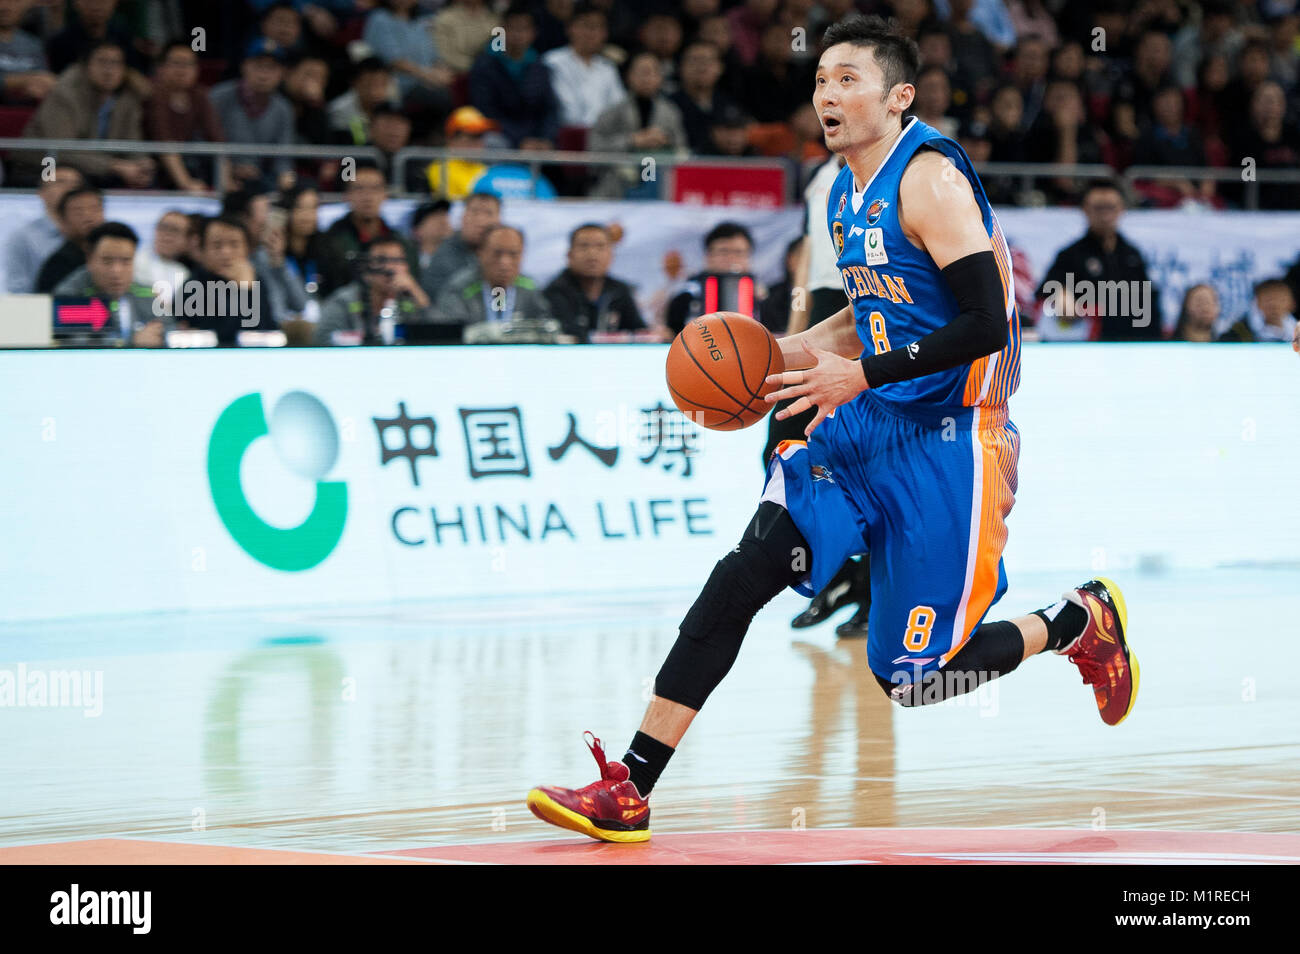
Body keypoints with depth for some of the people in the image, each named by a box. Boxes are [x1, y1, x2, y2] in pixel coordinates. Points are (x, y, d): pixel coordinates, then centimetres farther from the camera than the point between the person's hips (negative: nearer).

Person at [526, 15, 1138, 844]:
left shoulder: (929, 178, -16)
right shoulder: (849, 192, 11)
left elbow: (985, 325, -22)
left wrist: (860, 376, -24)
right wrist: (783, 355, 10)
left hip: (947, 443, -8)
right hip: (868, 430, 8)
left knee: (912, 676, -3)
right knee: (742, 576, -11)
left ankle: (1077, 622, 24)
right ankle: (629, 791, -13)